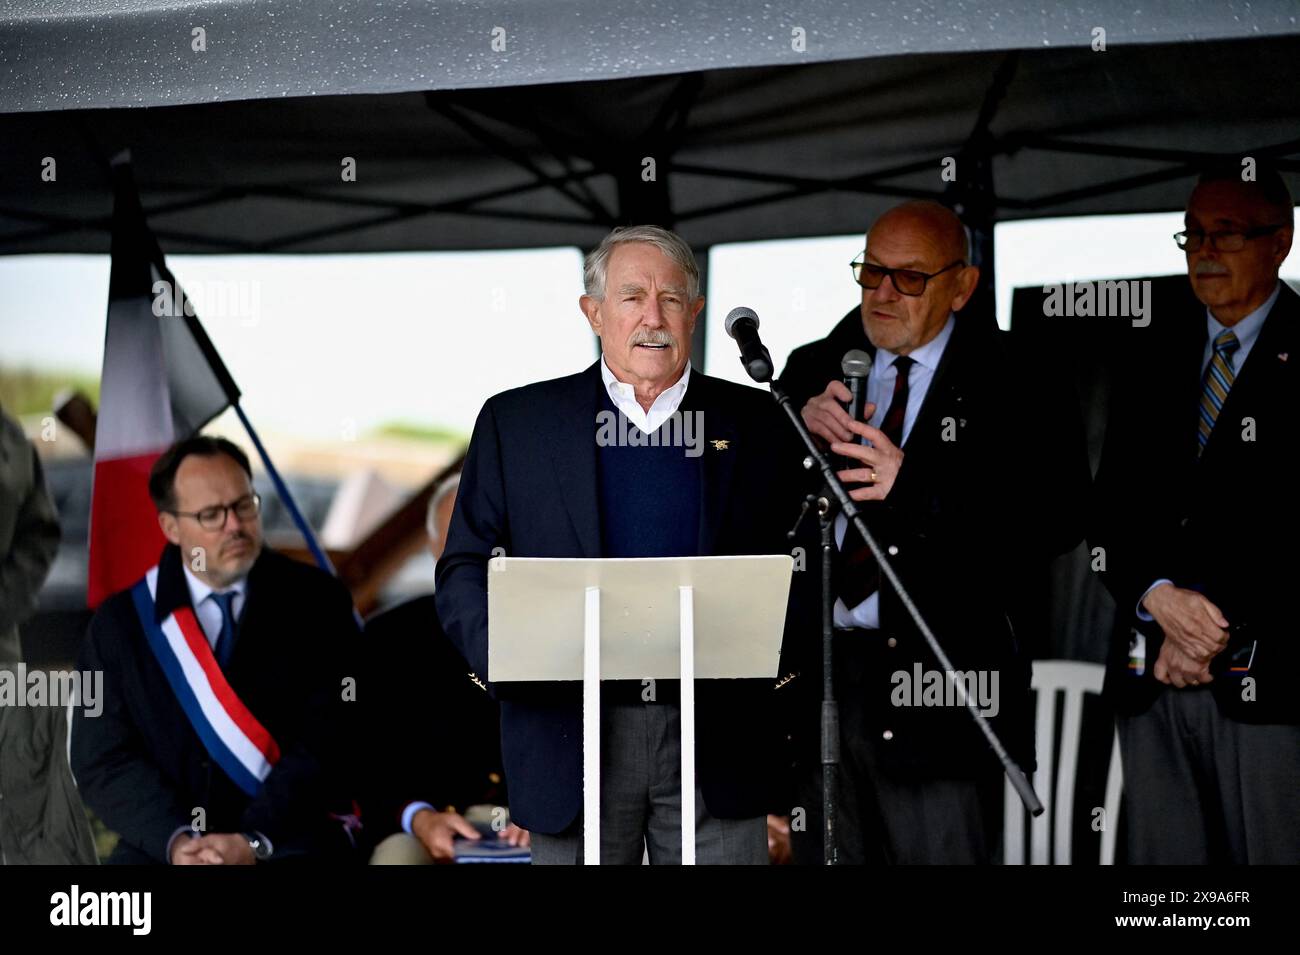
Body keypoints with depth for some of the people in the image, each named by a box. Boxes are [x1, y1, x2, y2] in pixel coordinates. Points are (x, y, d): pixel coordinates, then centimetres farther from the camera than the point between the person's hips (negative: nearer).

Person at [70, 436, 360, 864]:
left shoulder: (314, 601, 4)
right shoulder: (119, 624, 8)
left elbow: (327, 741, -4)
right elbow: (102, 761, 2)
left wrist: (254, 841, -16)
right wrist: (175, 840, -14)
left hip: (291, 840, -1)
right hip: (166, 841, 1)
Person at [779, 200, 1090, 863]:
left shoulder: (1009, 385, -4)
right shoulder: (813, 371, 11)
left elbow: (1059, 516, -17)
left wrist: (915, 485, -24)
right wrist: (797, 431, -12)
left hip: (942, 684, -4)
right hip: (817, 675, 5)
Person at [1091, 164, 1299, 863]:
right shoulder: (1153, 354, 16)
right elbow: (1112, 508, 11)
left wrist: (1219, 634, -10)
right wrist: (1158, 597, -8)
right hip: (1148, 679, 5)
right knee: (1161, 858, 5)